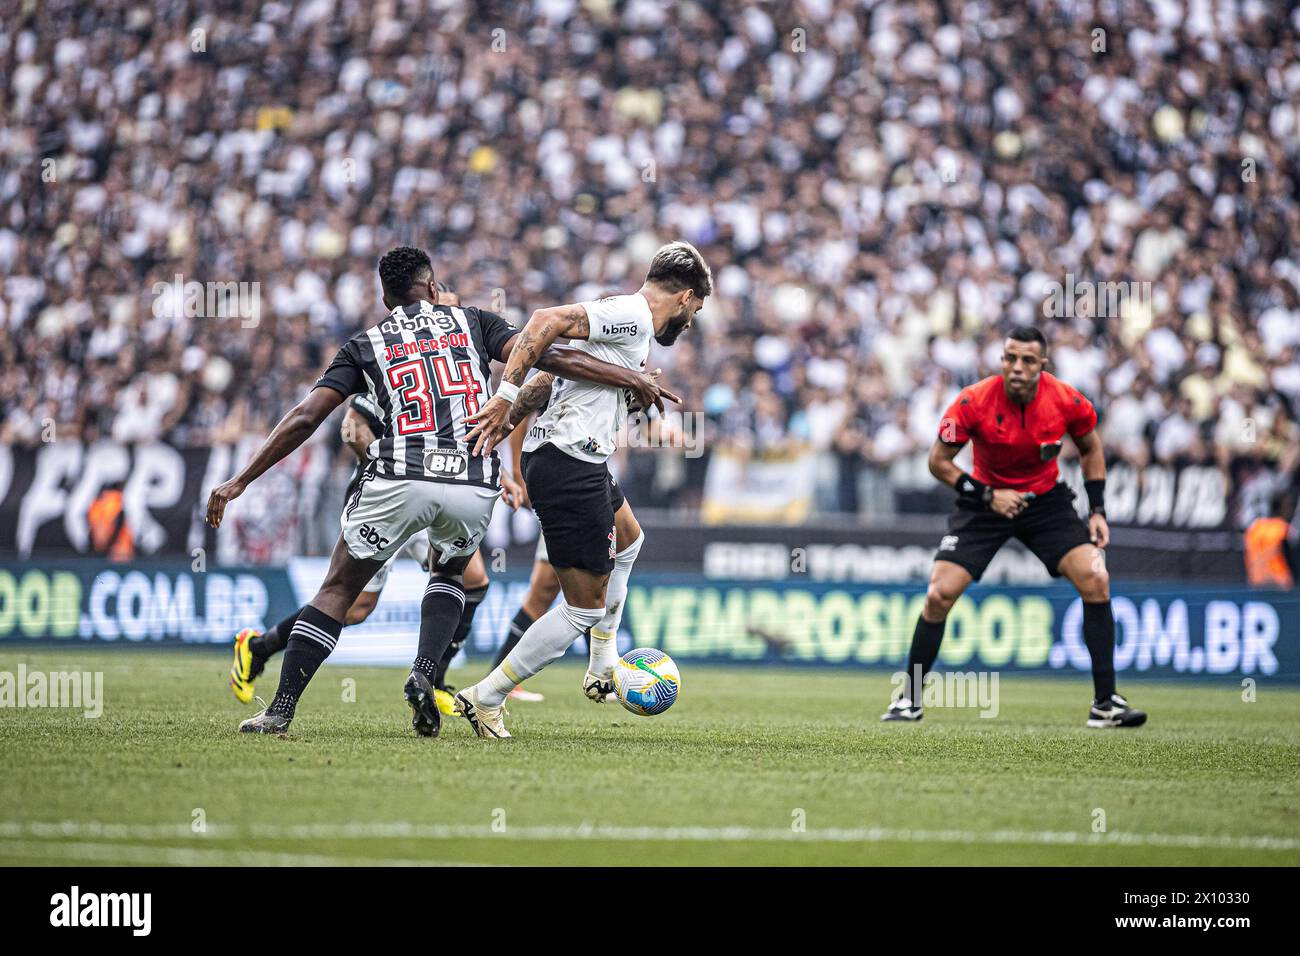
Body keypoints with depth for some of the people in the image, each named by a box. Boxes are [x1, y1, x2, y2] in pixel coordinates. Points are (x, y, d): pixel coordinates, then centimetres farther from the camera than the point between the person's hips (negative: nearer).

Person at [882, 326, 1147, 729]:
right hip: (985, 499, -1)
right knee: (939, 594, -12)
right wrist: (986, 496, -20)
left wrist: (1098, 510, -2)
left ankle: (1105, 704, -9)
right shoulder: (974, 401, -22)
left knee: (1096, 580, -17)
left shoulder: (1067, 401, -17)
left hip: (1046, 500, 1)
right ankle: (911, 699, 8)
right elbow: (939, 461, -10)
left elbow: (1091, 449, 4)